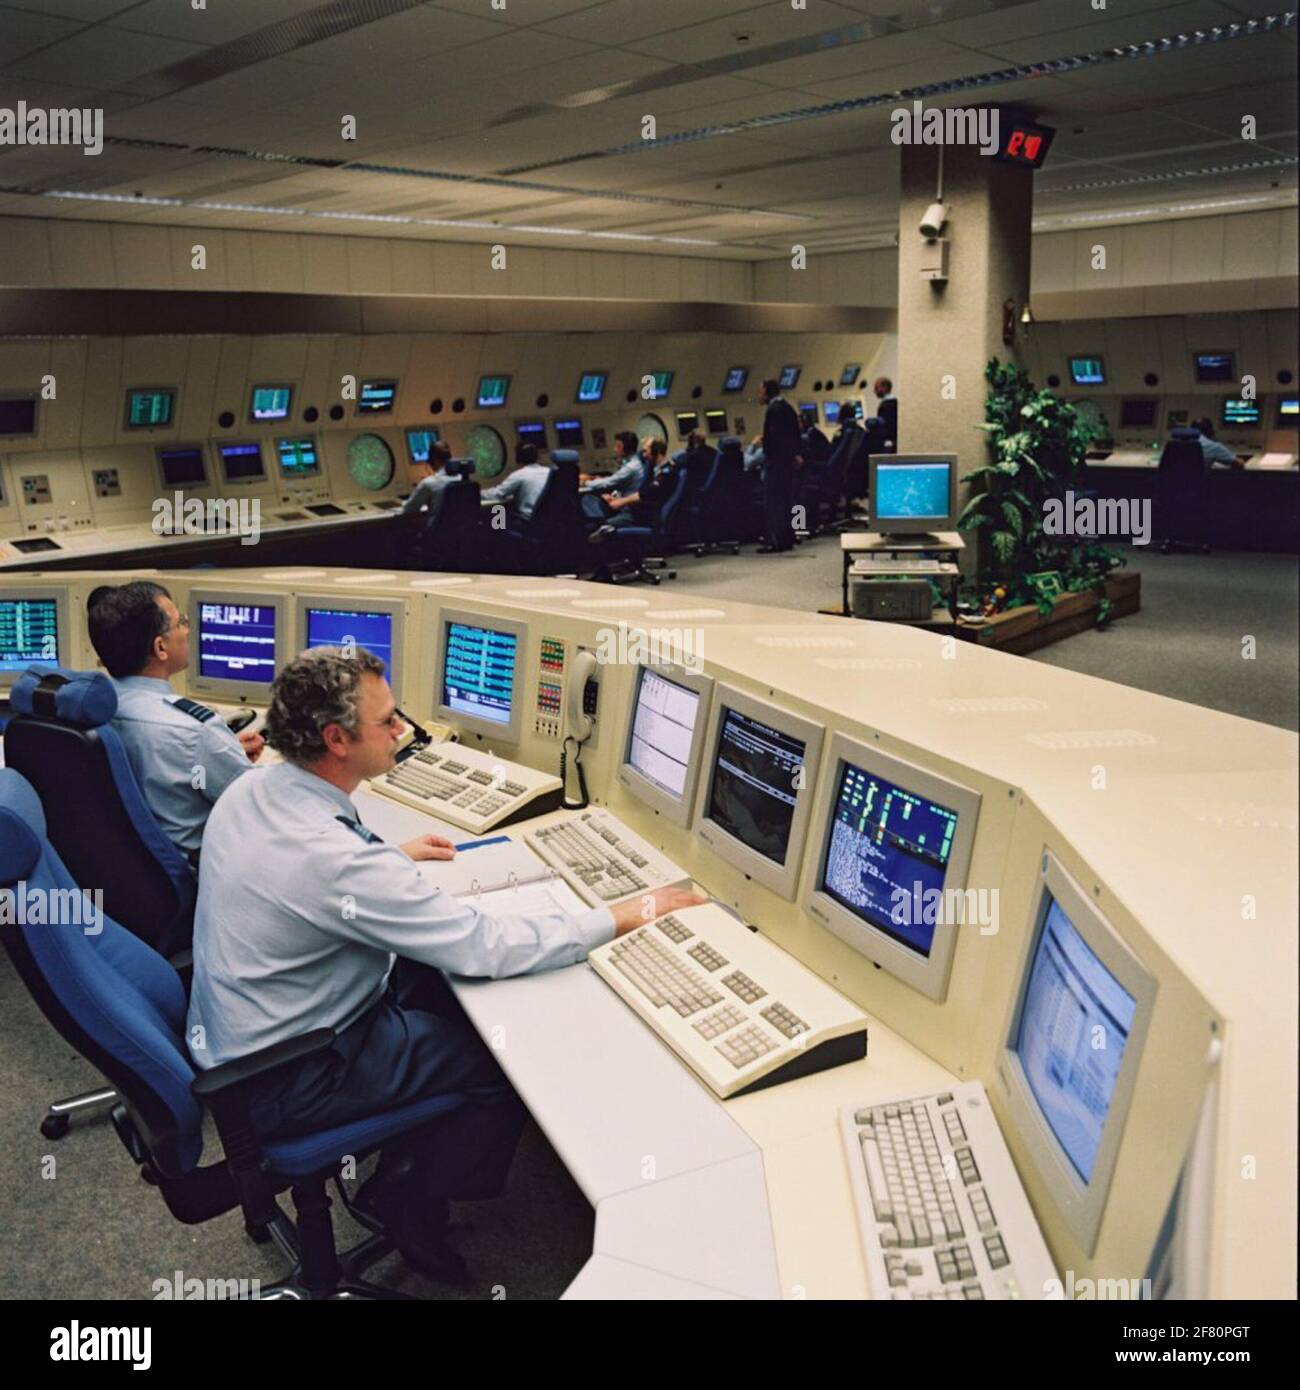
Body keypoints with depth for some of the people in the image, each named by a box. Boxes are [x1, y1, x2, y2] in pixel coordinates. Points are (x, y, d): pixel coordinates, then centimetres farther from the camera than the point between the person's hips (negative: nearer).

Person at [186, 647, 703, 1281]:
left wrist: (391, 855, 16)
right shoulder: (332, 858, -35)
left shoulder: (252, 791, -6)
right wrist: (634, 913, -23)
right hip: (286, 1080, -9)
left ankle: (402, 1170, 25)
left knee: (448, 986, 15)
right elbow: (487, 946, -31)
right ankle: (409, 1201, 19)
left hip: (233, 1026, 9)